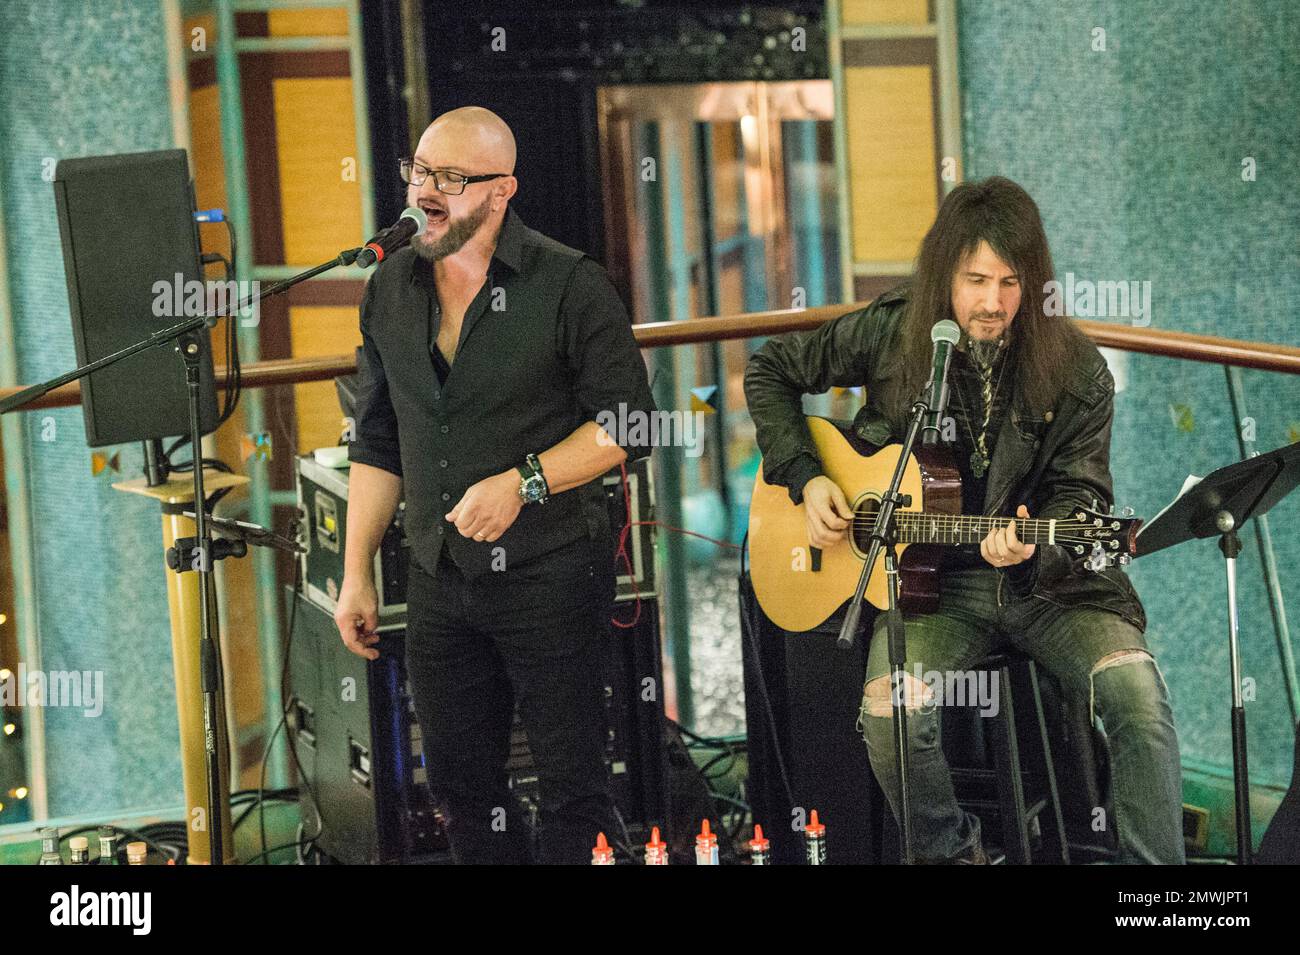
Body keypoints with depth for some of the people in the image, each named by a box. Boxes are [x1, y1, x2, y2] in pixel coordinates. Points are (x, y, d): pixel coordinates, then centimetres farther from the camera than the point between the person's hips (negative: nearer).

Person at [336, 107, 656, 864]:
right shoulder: (392, 288, 7)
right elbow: (378, 444, 13)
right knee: (461, 785, 11)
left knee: (573, 783, 1)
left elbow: (627, 427, -9)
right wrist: (357, 571, 10)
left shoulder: (570, 284, -9)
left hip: (551, 573, -5)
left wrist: (522, 482, -19)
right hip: (440, 581, 5)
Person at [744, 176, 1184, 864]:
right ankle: (952, 853, 2)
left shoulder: (1076, 372, -5)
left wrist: (1034, 548, -23)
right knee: (889, 710, -29)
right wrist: (805, 477, -1)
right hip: (933, 579, 0)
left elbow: (1080, 493, -1)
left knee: (1139, 695, -26)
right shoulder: (888, 335, -2)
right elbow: (769, 373, 11)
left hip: (1049, 580, 0)